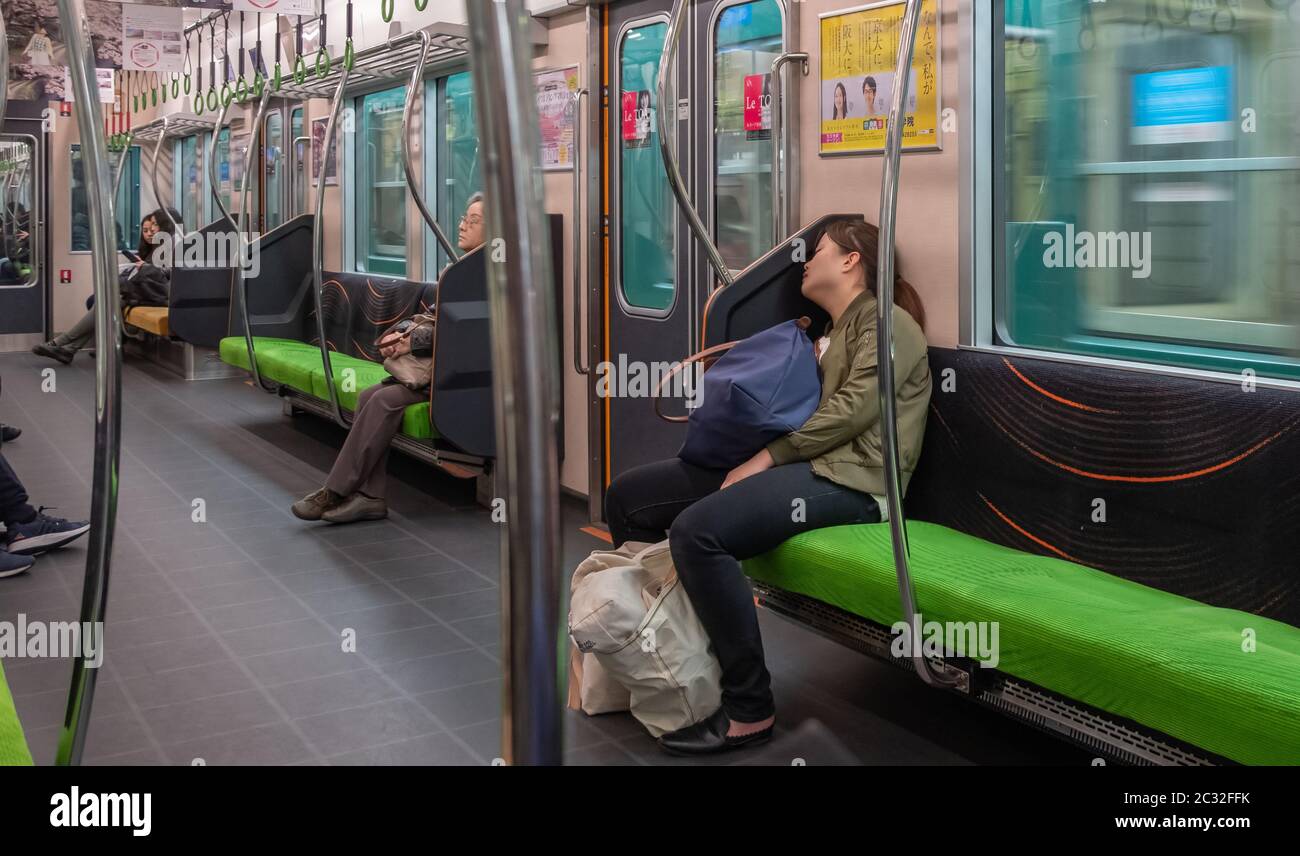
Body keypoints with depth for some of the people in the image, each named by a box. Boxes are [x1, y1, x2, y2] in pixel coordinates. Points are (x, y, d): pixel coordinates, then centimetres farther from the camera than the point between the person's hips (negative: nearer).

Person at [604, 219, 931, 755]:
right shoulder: (829, 335, 31)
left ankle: (749, 711, -25)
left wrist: (768, 457, -16)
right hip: (808, 466, 10)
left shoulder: (886, 322, 2)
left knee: (696, 530, -35)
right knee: (628, 496, 1)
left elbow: (854, 410, -14)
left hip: (848, 479, -9)